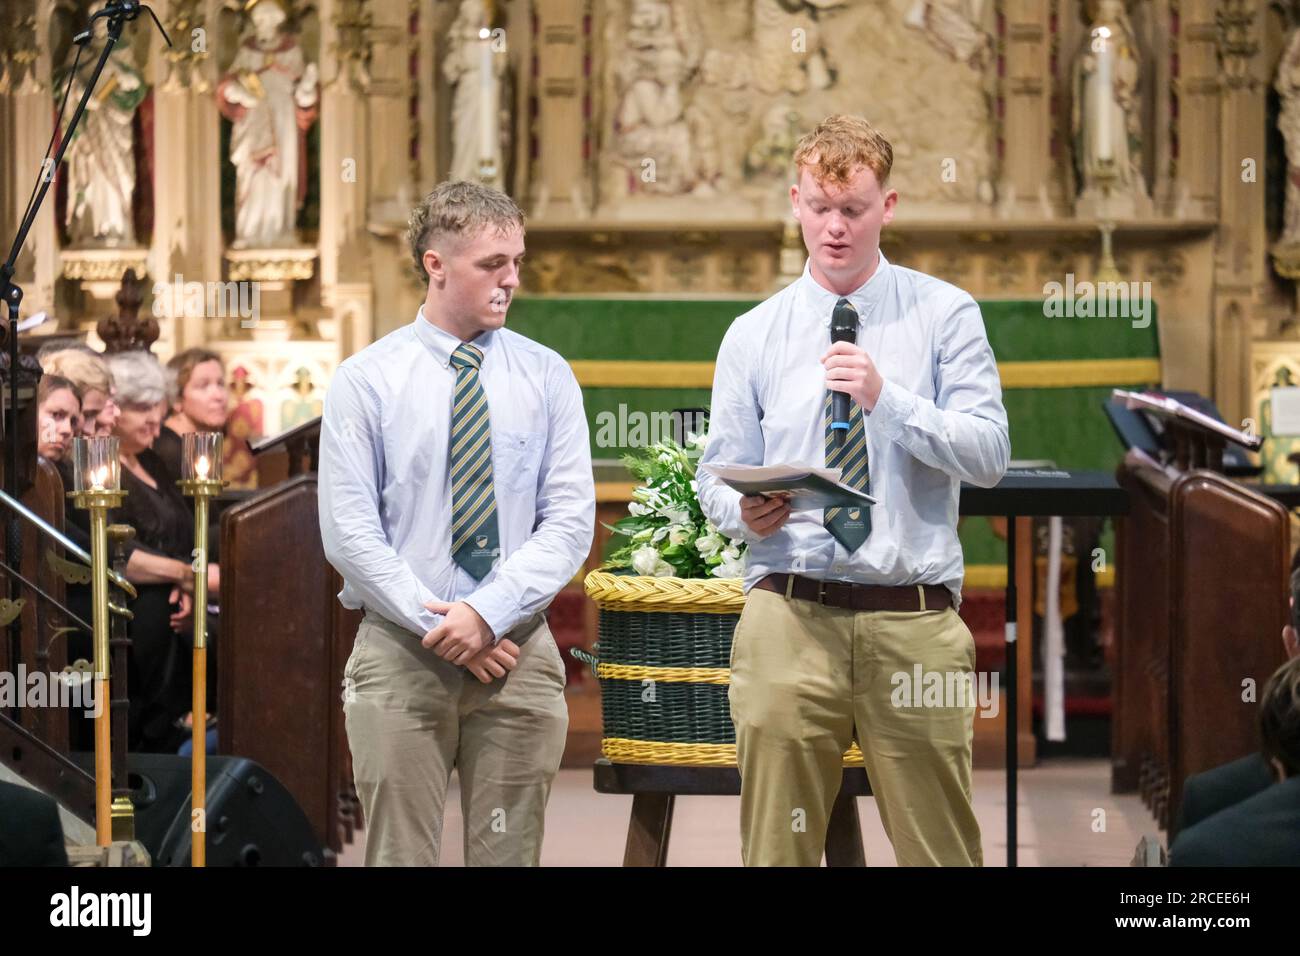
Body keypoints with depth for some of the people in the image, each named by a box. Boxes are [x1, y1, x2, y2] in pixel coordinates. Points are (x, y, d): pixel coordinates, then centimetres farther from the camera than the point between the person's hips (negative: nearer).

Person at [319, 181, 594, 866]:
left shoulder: (547, 378, 6)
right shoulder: (365, 382, 1)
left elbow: (570, 521, 0)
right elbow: (349, 532, -4)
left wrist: (489, 613, -13)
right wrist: (439, 627, -11)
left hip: (519, 653, 2)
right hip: (400, 655, -2)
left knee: (508, 855, 4)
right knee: (400, 855, -1)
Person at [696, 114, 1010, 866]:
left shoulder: (945, 314, 6)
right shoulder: (753, 336, 12)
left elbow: (990, 454, -4)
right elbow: (718, 476, 11)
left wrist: (889, 400, -17)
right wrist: (746, 513, -12)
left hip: (915, 621, -1)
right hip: (790, 614, 1)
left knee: (941, 847, 1)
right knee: (778, 847, 2)